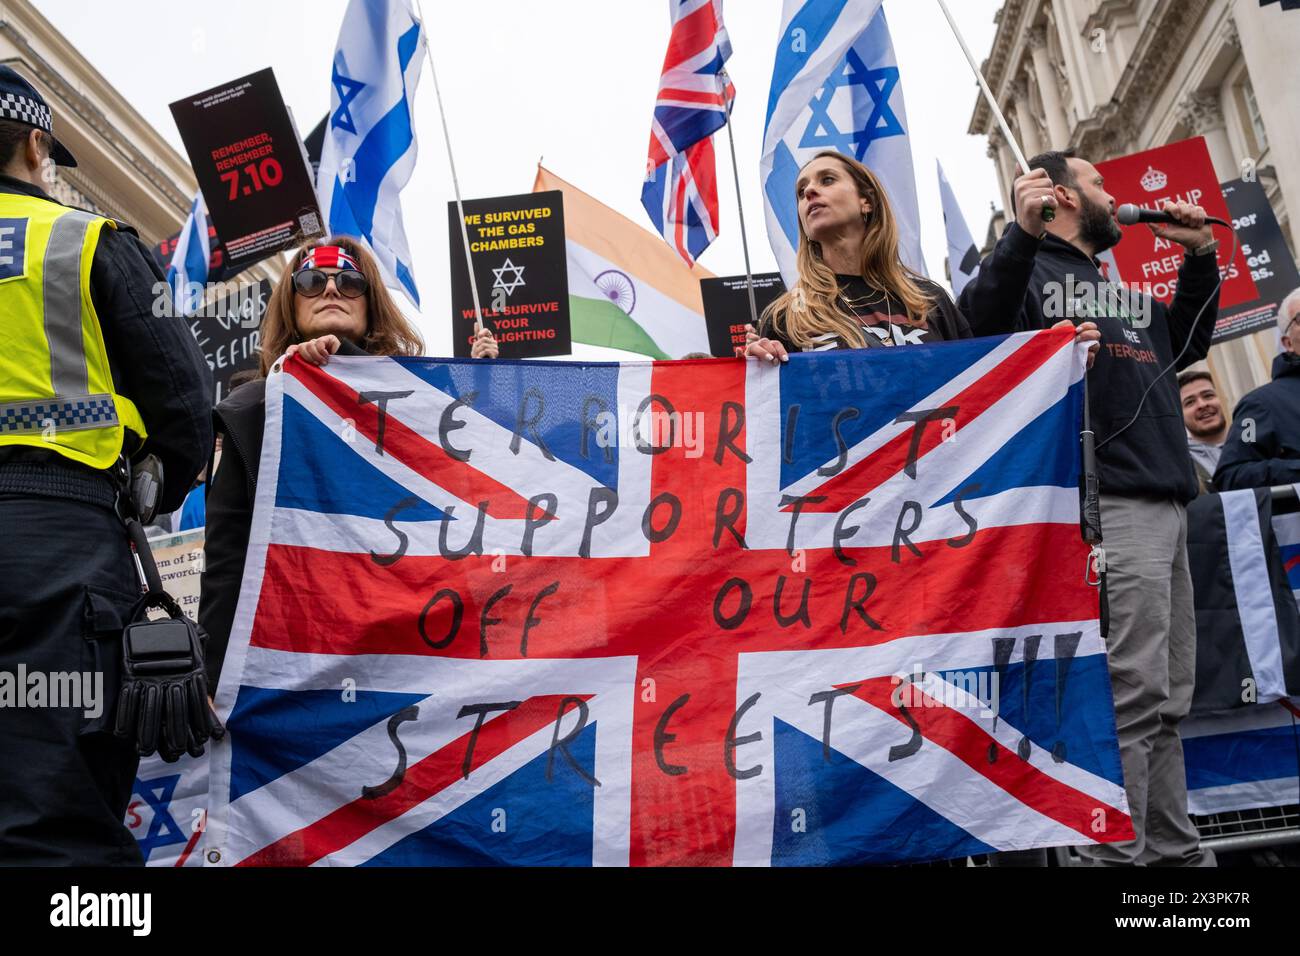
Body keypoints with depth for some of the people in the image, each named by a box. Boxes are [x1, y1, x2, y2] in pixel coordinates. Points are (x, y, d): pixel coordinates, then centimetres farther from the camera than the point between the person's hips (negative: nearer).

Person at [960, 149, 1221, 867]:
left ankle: (1174, 851, 18)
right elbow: (982, 324, -17)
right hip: (1111, 505, -9)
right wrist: (1021, 234, -28)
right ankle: (1113, 854, -7)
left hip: (1166, 504, 9)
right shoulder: (1033, 270, 2)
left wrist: (1200, 256, 29)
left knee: (1167, 701, 10)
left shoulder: (1123, 287, 28)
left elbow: (1186, 343, 39)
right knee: (1131, 694, -13)